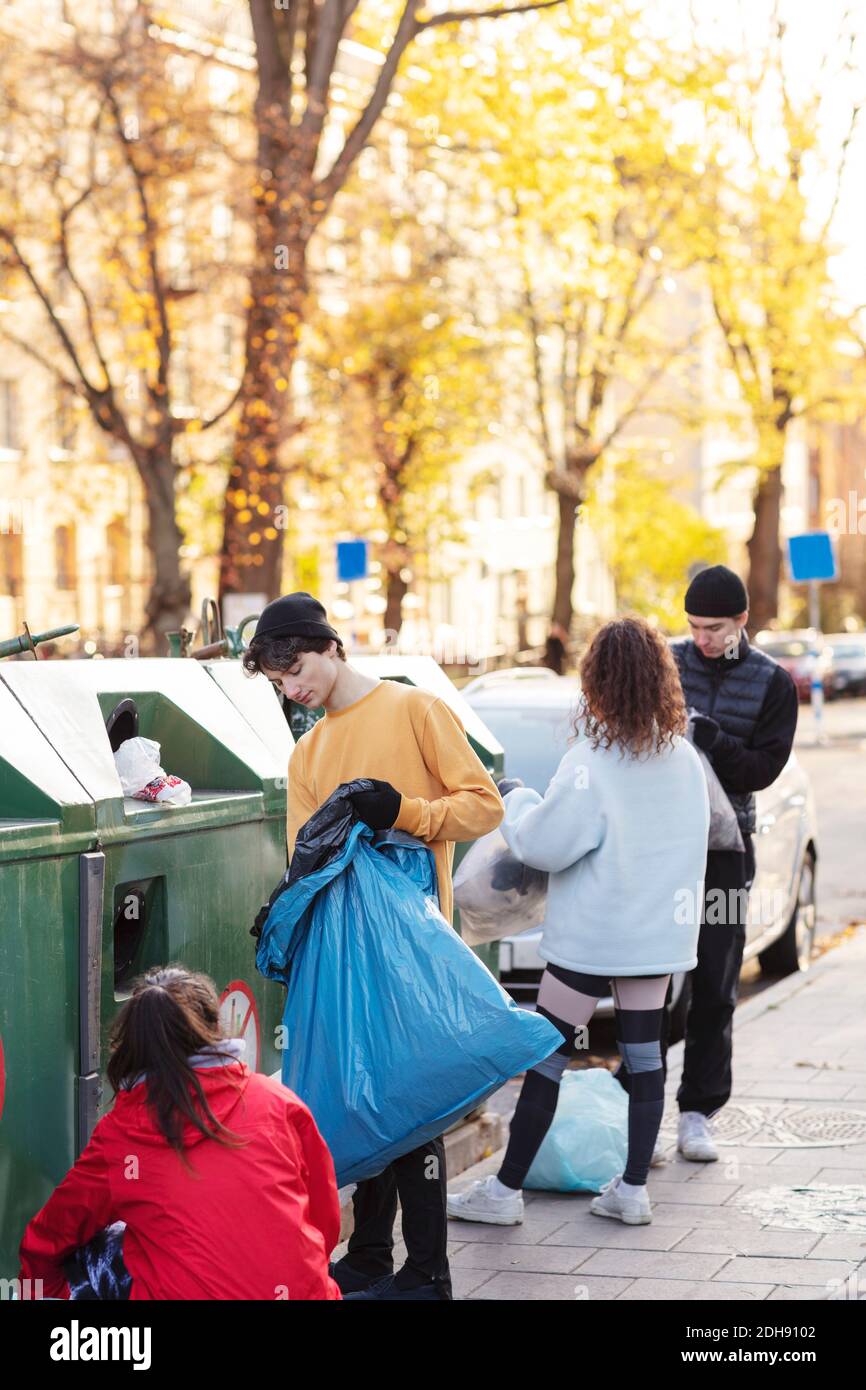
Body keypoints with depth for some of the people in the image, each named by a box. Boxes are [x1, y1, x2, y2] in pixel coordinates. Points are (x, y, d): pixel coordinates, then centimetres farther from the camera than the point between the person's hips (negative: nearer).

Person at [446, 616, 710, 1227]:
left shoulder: (592, 764, -19)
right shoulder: (685, 756, 2)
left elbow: (542, 845, -18)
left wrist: (516, 799, -1)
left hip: (592, 936, -6)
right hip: (660, 930, 6)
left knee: (548, 1055, 2)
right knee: (645, 1055, 12)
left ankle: (506, 1190, 7)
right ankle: (633, 1189, 16)